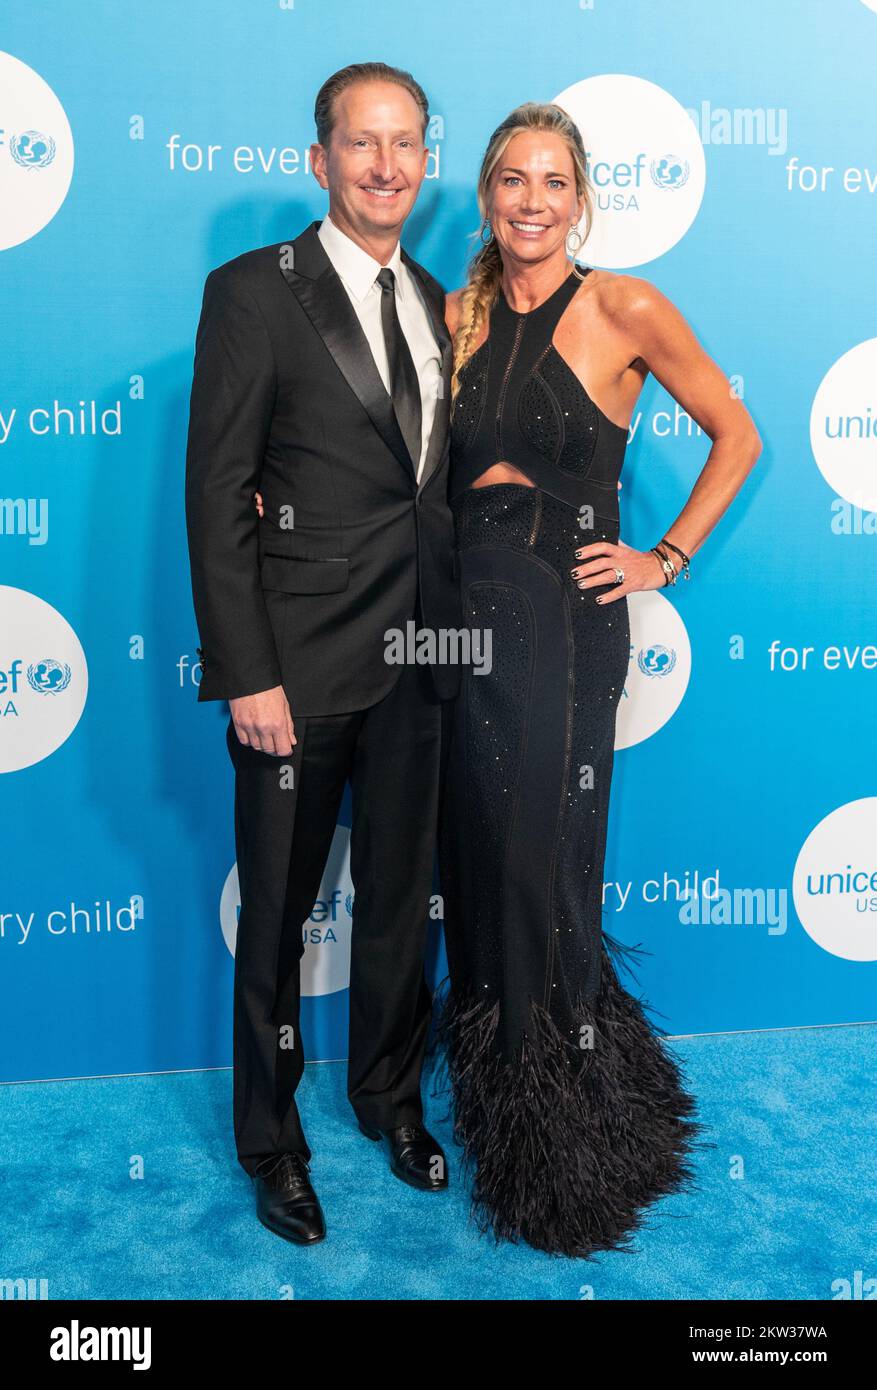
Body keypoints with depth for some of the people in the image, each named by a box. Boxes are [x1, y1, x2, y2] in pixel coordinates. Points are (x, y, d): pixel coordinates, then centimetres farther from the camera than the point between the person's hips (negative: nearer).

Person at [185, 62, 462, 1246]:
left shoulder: (438, 304, 11)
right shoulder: (254, 291, -7)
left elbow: (439, 483, 14)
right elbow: (216, 497, -11)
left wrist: (456, 634, 5)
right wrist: (247, 673, -15)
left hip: (415, 661, 5)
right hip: (299, 664, -5)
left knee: (401, 901, 18)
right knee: (277, 918, 10)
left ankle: (391, 1098, 41)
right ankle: (272, 1142, 31)